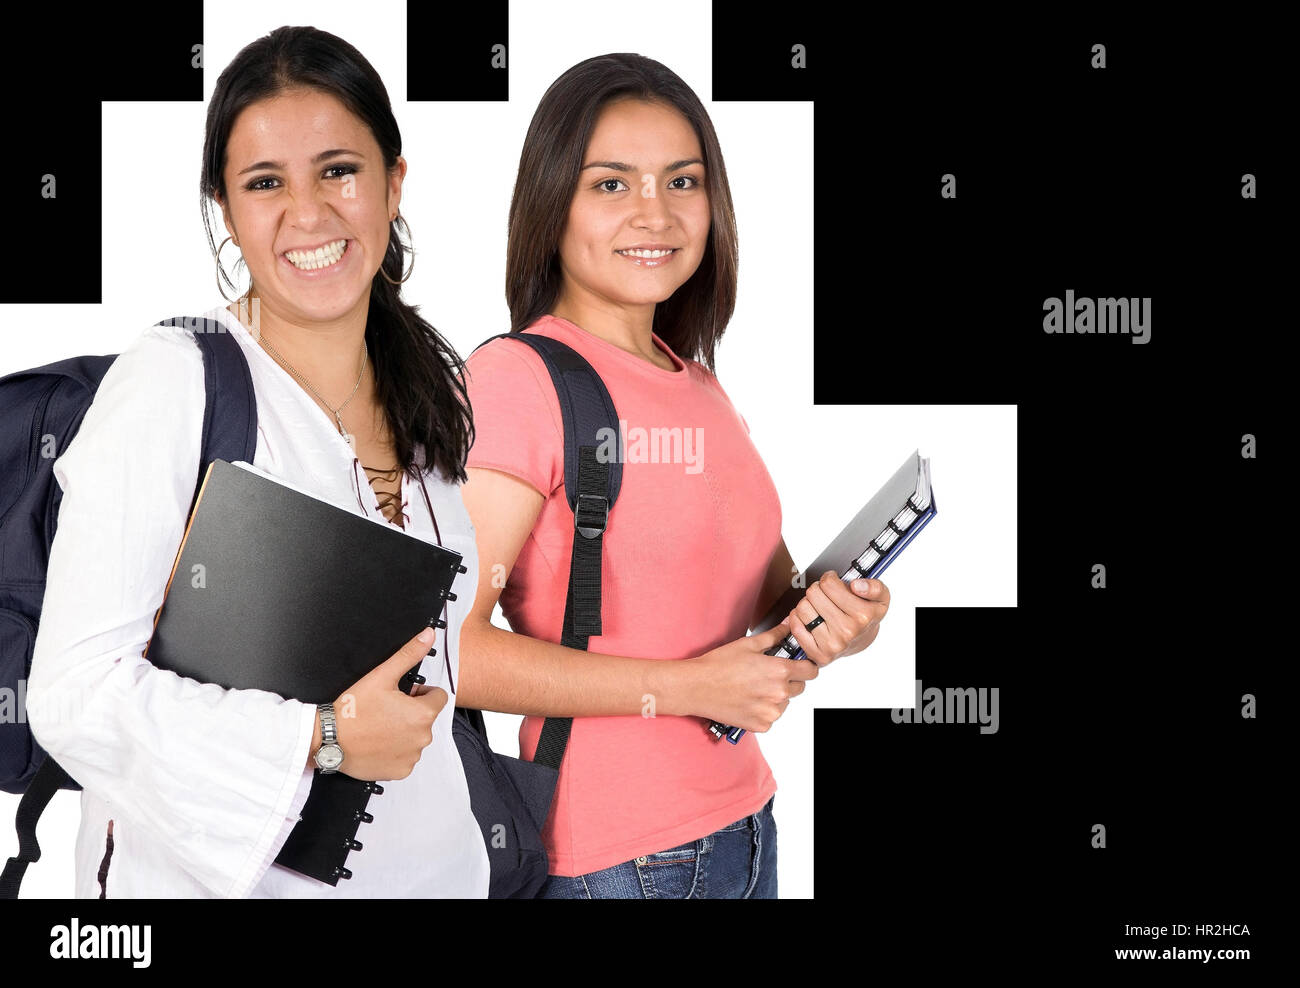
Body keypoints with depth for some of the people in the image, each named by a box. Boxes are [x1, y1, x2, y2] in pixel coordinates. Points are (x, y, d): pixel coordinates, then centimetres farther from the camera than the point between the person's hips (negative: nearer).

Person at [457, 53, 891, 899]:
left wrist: (841, 616, -2)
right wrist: (686, 685, -20)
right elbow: (441, 644, -21)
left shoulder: (700, 387, 9)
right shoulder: (517, 376, -14)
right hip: (614, 858, -7)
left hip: (744, 823, 7)